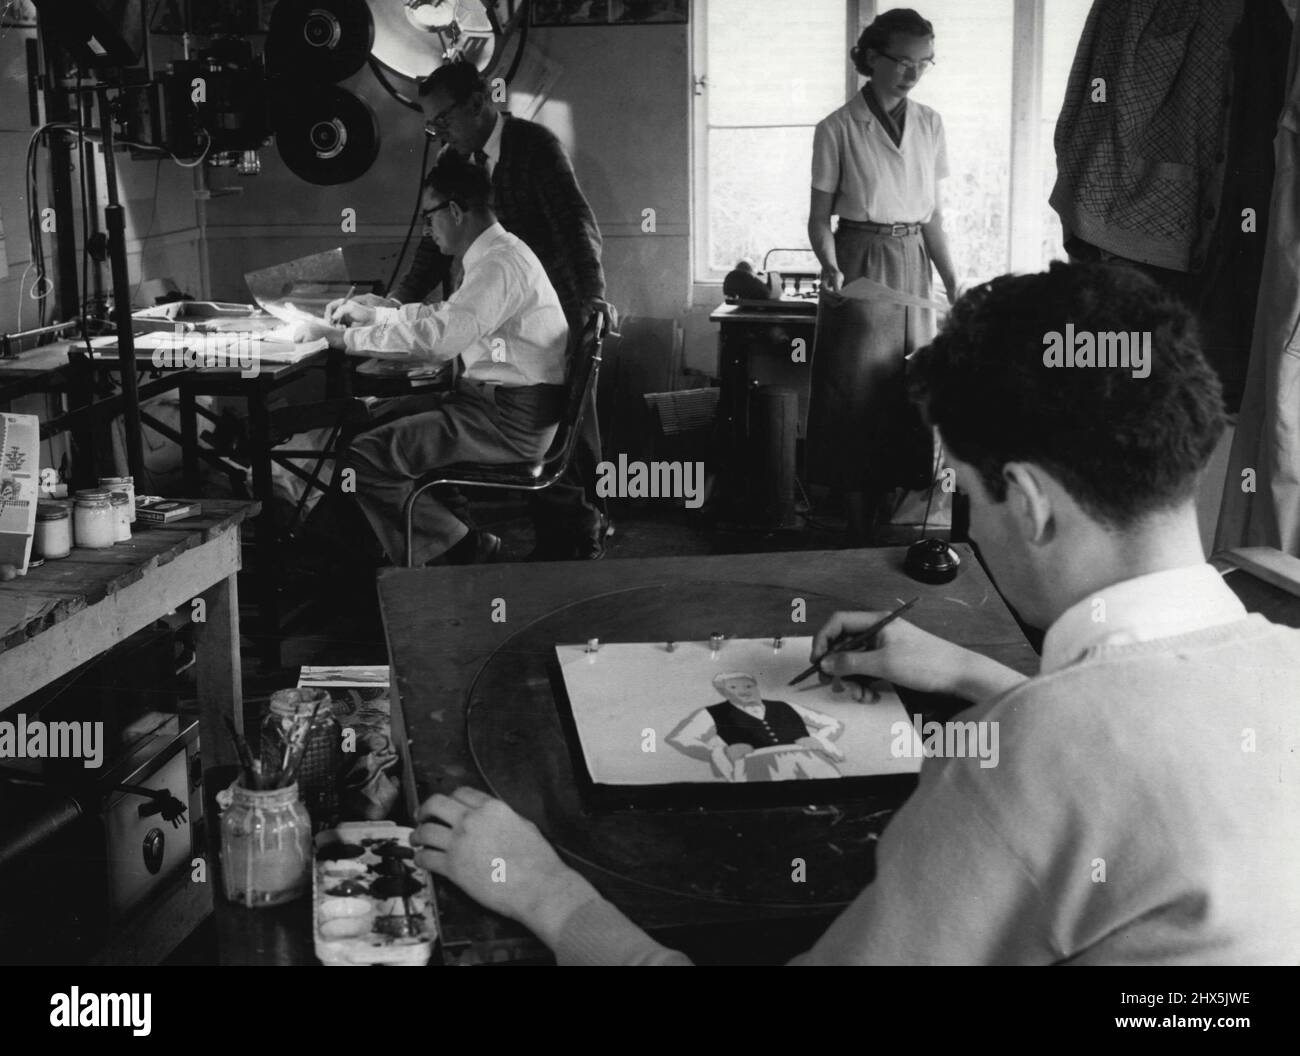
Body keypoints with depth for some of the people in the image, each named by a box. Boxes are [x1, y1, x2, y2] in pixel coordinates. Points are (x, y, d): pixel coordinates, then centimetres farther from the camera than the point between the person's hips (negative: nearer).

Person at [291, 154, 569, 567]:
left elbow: (435, 339, -28)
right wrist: (372, 314, 22)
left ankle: (464, 548, -1)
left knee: (365, 458, -13)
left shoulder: (502, 264, -19)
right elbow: (443, 317, 29)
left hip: (510, 422, -10)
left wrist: (340, 337, -21)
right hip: (491, 399, 10)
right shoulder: (494, 256, 13)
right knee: (373, 421, 13)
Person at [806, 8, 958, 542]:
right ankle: (863, 541, 5)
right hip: (861, 265, -4)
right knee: (859, 398, -2)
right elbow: (819, 217, -2)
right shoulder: (838, 129, -5)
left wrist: (953, 282, 3)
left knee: (912, 395, 4)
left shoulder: (928, 124, 8)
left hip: (914, 268, 4)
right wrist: (830, 268, -21)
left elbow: (932, 215, 12)